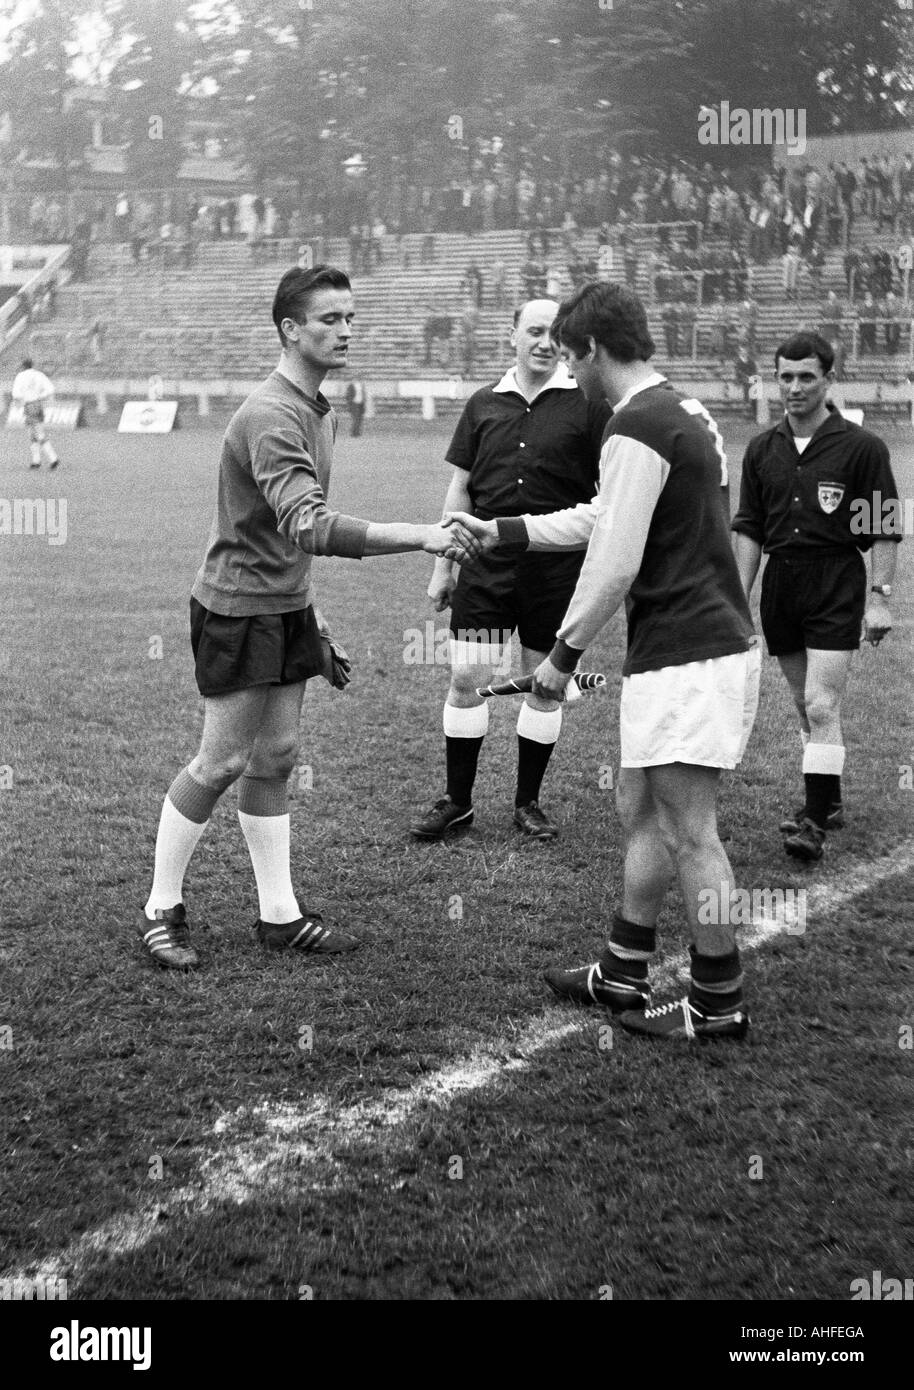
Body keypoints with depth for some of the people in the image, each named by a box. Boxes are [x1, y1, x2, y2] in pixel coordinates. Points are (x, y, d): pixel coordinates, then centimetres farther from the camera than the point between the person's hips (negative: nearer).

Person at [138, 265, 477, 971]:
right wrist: (416, 536, -39)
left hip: (288, 607, 9)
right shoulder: (270, 417, -21)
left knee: (274, 760, 11)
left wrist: (314, 621, 18)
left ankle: (280, 914, 18)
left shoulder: (322, 412, 11)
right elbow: (307, 527, -35)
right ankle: (161, 910, 14)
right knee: (221, 763, -1)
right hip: (237, 609, -8)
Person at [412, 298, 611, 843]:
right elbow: (460, 489, 12)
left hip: (558, 568, -2)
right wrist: (443, 565, 10)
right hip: (486, 564, 2)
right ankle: (457, 800, 14)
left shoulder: (587, 404, 0)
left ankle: (528, 802, 21)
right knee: (467, 680, 0)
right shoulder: (484, 404, 8)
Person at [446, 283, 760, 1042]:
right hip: (686, 646, 10)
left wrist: (565, 653, -9)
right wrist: (499, 532, 25)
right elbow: (603, 519, 24)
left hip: (688, 656, -10)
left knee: (689, 830, -2)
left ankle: (719, 1002, 10)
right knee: (643, 810, 17)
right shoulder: (680, 410, 15)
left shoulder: (638, 427, -17)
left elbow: (614, 563, -19)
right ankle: (623, 973, 27)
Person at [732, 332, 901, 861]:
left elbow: (885, 529, -4)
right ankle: (829, 800, 28)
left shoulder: (861, 446, -5)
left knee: (822, 706, -11)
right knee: (807, 705, 13)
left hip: (836, 585, -5)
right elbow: (749, 530, 12)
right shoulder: (762, 449, 8)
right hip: (780, 582, 5)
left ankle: (815, 821, -8)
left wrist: (880, 597, -9)